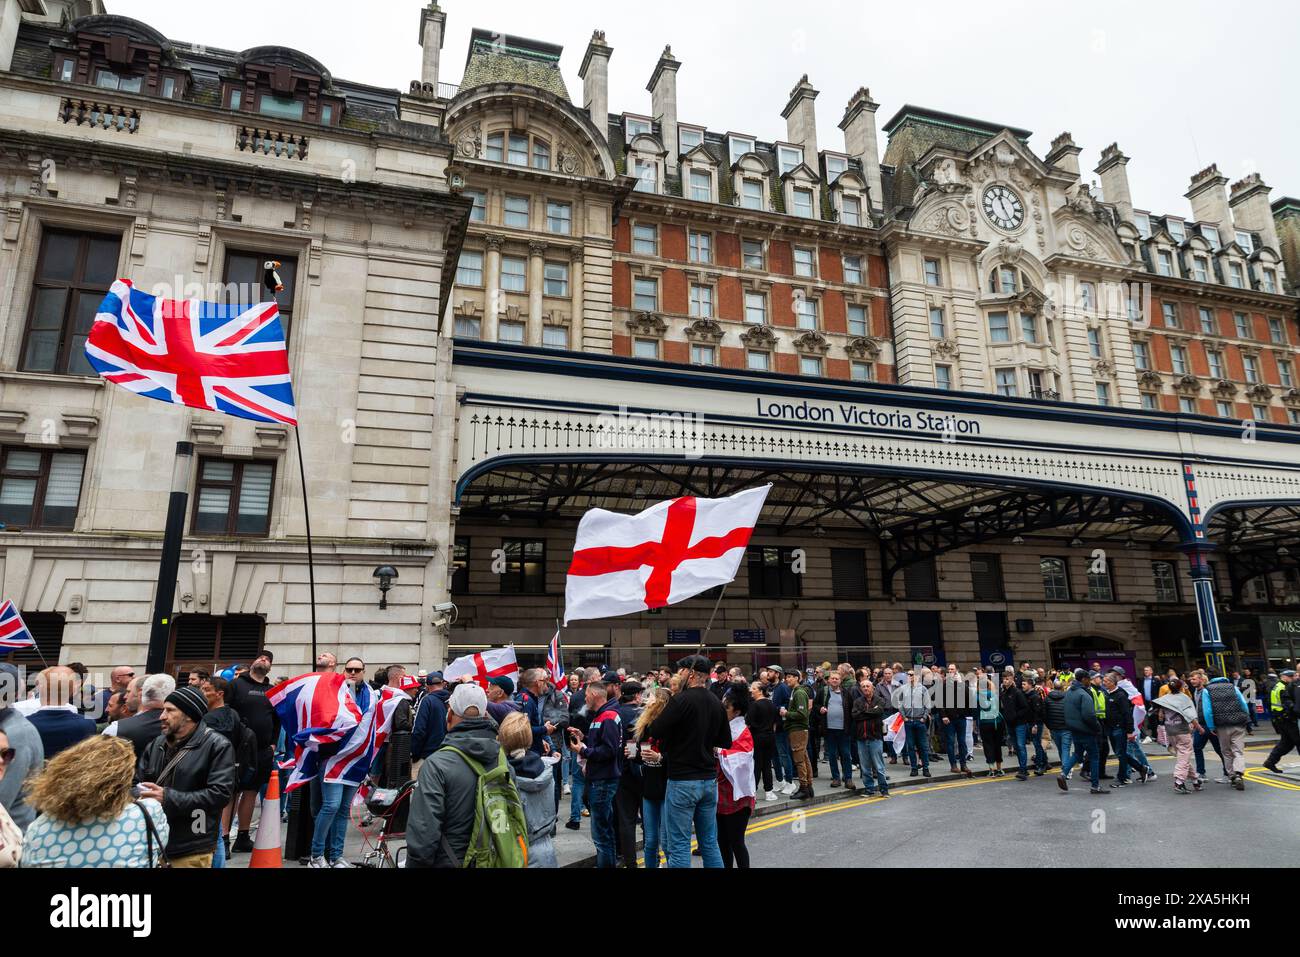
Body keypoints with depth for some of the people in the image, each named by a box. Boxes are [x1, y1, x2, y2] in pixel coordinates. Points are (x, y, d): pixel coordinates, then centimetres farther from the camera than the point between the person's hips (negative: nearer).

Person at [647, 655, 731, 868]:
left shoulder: (681, 699, -15)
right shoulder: (717, 703, 6)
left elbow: (654, 732, -16)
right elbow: (725, 743, 14)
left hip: (682, 781, -7)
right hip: (709, 780, 7)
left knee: (679, 846, 1)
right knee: (710, 843, 15)